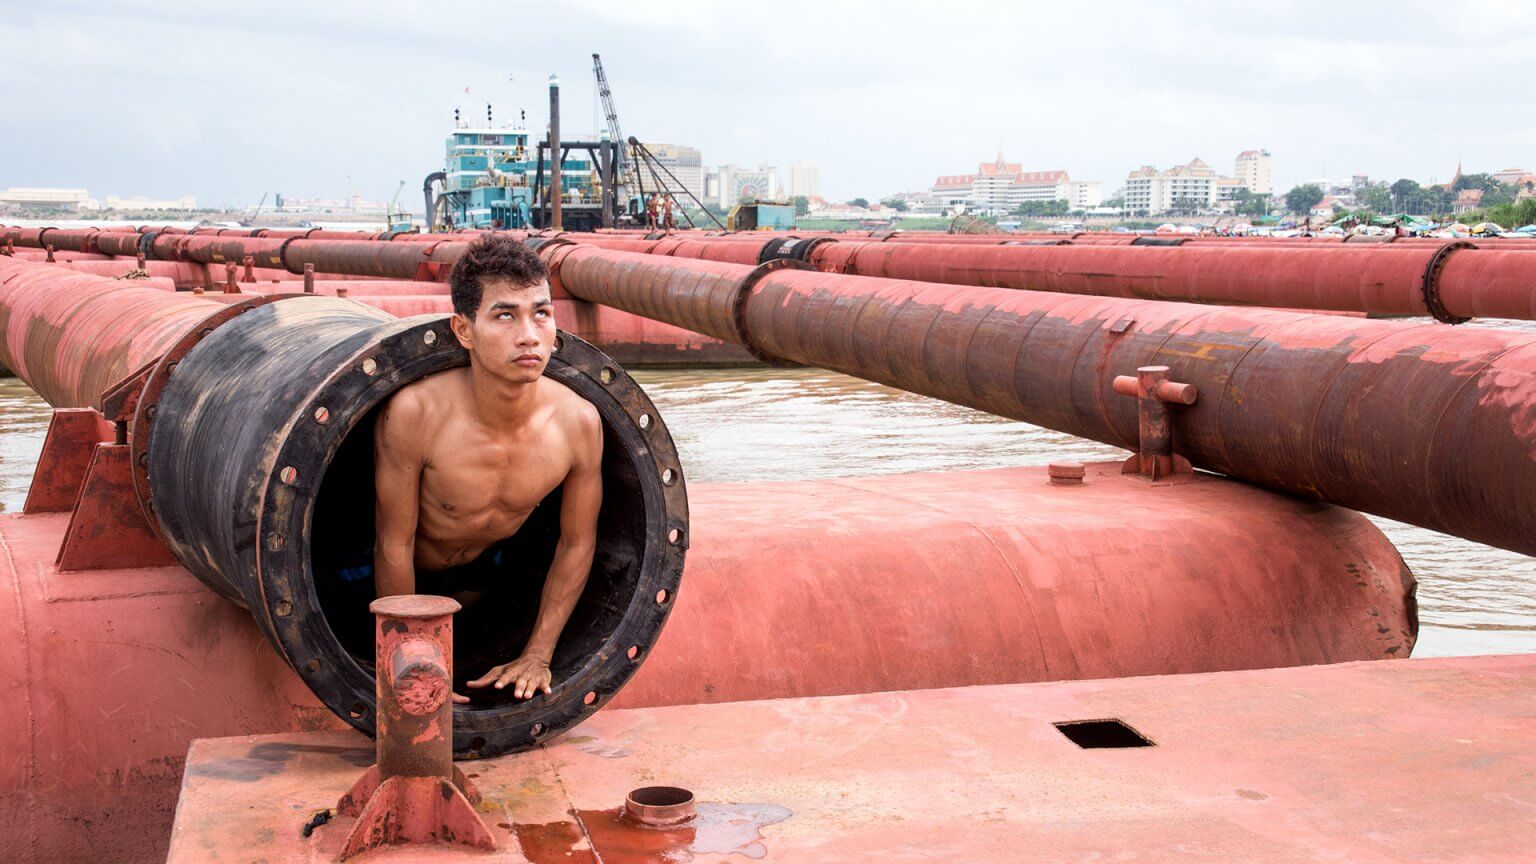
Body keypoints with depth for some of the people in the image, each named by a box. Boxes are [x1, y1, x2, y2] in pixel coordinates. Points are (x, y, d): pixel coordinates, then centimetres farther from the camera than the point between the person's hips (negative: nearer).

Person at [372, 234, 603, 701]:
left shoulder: (578, 422, -29)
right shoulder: (413, 413, -39)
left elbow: (576, 543, -13)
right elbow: (394, 544, -26)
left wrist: (537, 654, -11)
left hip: (481, 566, 4)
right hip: (405, 574, -3)